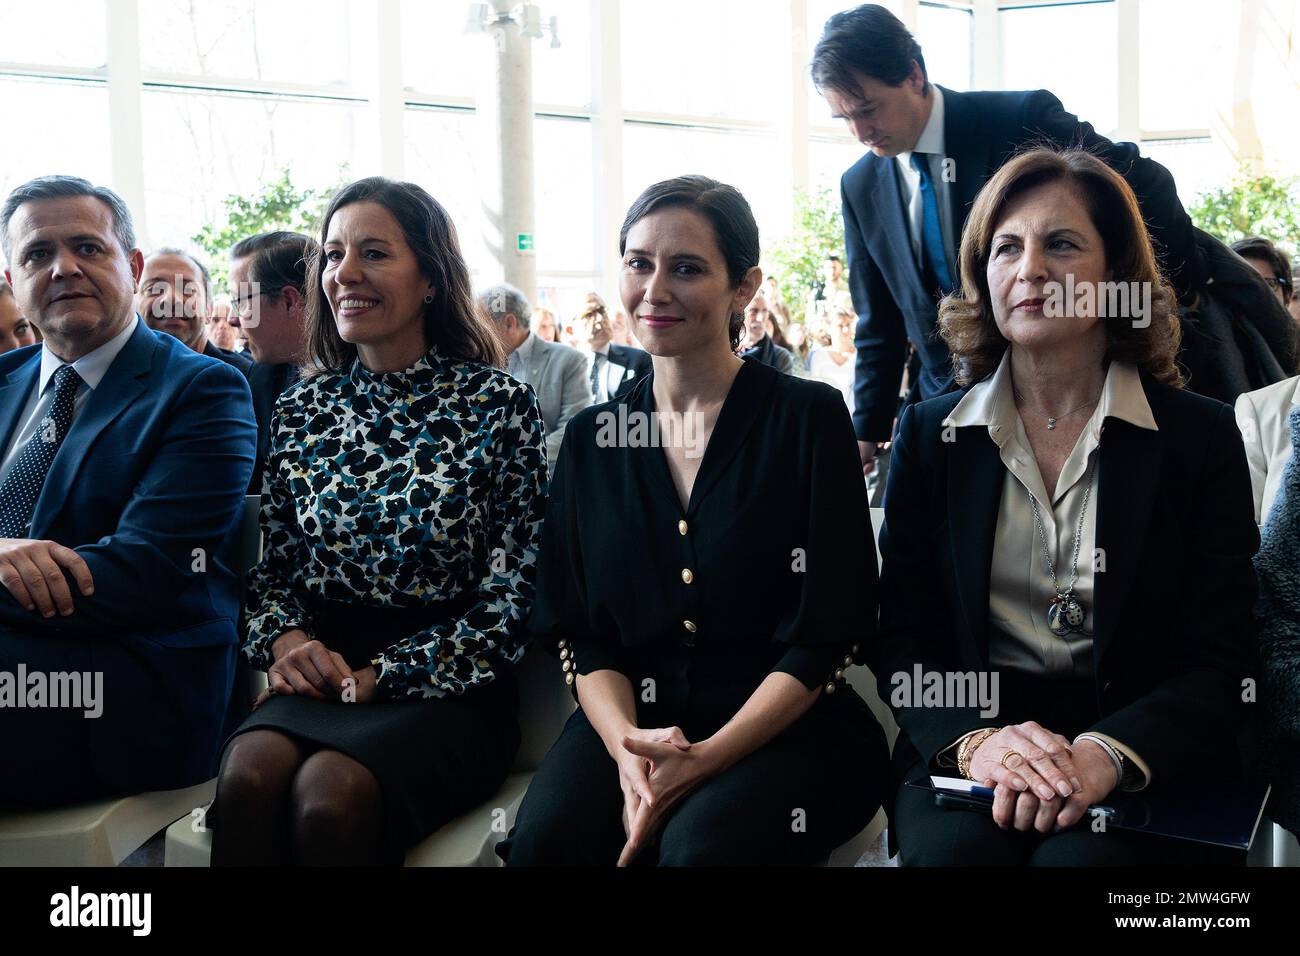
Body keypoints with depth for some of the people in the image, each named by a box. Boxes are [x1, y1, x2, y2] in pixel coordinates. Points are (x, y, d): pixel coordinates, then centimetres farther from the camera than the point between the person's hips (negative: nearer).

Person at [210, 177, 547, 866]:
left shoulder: (497, 405, -1)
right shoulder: (300, 410, 11)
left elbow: (511, 599, -5)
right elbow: (270, 569, 15)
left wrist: (380, 676, -12)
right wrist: (284, 639, -7)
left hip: (446, 689, -3)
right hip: (321, 676, 3)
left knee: (331, 790, -32)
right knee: (249, 775, -29)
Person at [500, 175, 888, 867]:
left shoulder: (807, 419, -1)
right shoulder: (593, 437, 9)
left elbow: (826, 635, -6)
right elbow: (581, 631, 6)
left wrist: (706, 757, -18)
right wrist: (627, 746, -14)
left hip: (787, 730, -2)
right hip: (636, 720, 3)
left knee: (700, 843, -32)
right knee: (546, 837, -27)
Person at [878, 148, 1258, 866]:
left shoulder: (1200, 436, 4)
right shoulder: (930, 434, 9)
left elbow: (1215, 663, -1)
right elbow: (902, 640, 5)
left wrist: (1108, 754, -21)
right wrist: (974, 740, -17)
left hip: (1150, 759, -1)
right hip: (968, 735, 2)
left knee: (1082, 856, -32)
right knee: (957, 847, -30)